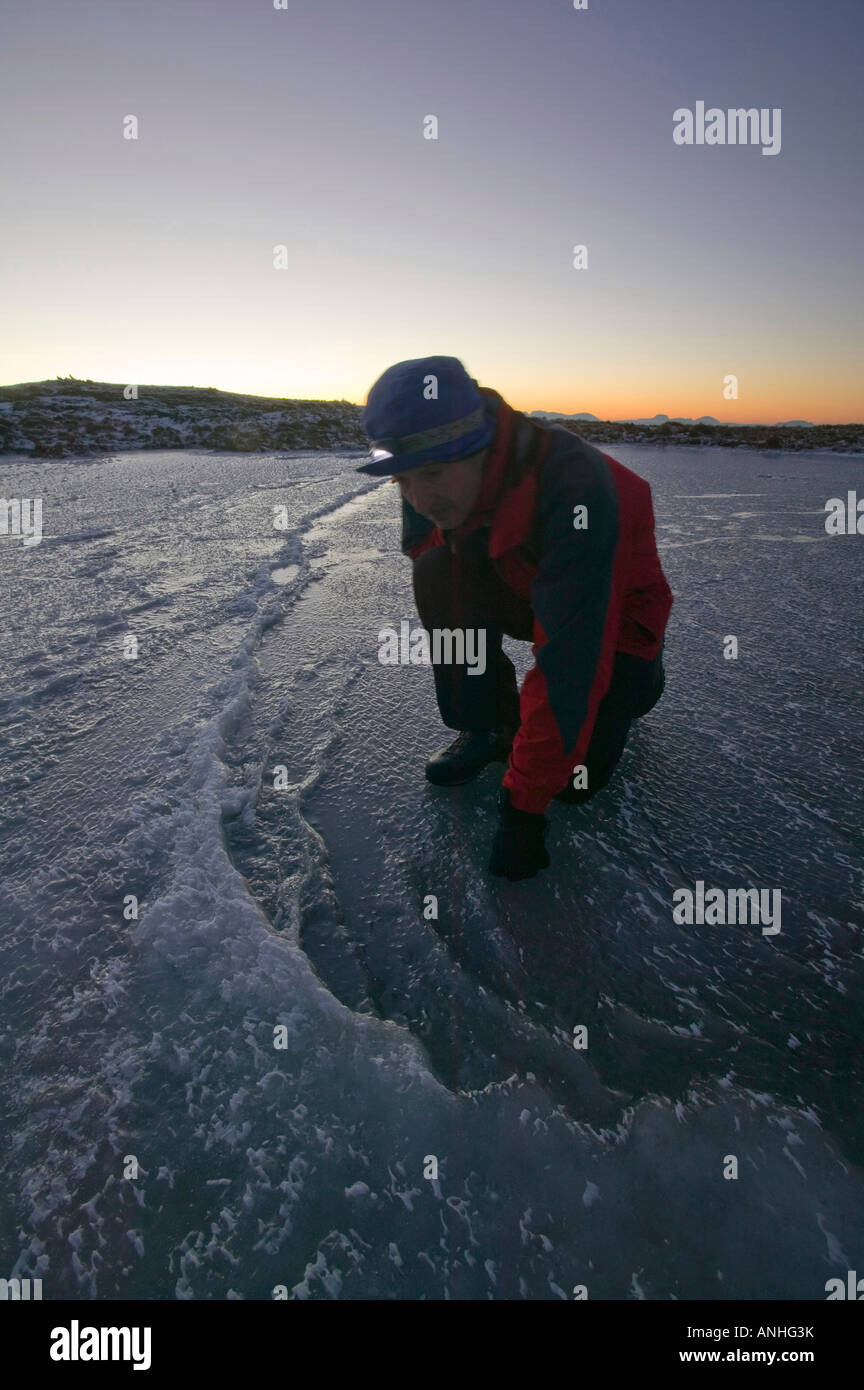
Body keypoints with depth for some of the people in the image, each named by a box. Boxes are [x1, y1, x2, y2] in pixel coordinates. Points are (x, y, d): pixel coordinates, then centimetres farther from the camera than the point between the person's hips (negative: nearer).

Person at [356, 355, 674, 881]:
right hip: (525, 594, 5)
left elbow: (569, 657, -41)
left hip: (614, 615, -4)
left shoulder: (575, 488, -40)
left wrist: (524, 803, -38)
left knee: (576, 777, -15)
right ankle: (490, 725, -7)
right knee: (438, 572, -24)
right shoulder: (431, 487, -19)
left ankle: (634, 680, 16)